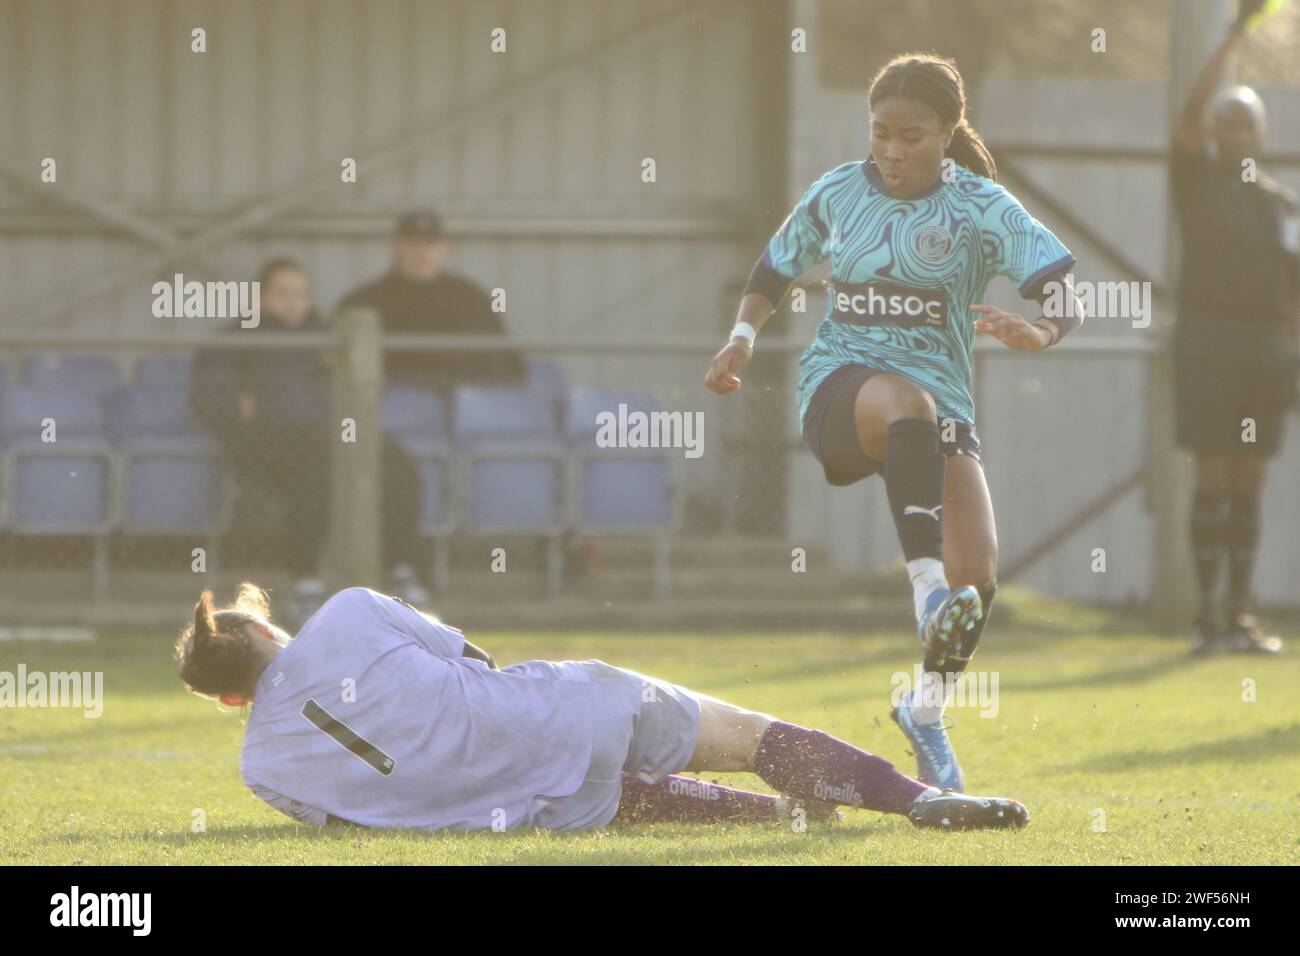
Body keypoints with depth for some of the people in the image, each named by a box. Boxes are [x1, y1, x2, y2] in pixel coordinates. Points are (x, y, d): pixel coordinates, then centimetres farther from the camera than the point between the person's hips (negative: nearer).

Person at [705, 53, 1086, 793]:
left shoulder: (981, 208, -1)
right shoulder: (837, 195, 7)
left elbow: (1067, 297, -11)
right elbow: (775, 271, 23)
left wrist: (1039, 333, -34)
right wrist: (743, 337, 3)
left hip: (942, 396, 1)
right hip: (839, 386, -1)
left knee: (979, 577, -13)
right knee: (907, 403, -40)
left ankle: (927, 711, 17)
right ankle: (928, 594, -53)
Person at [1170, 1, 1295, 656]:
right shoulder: (1198, 181, 4)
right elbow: (1190, 114, -12)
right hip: (1208, 338, -4)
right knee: (1213, 480, -7)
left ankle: (1238, 617, 7)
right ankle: (1209, 614, -7)